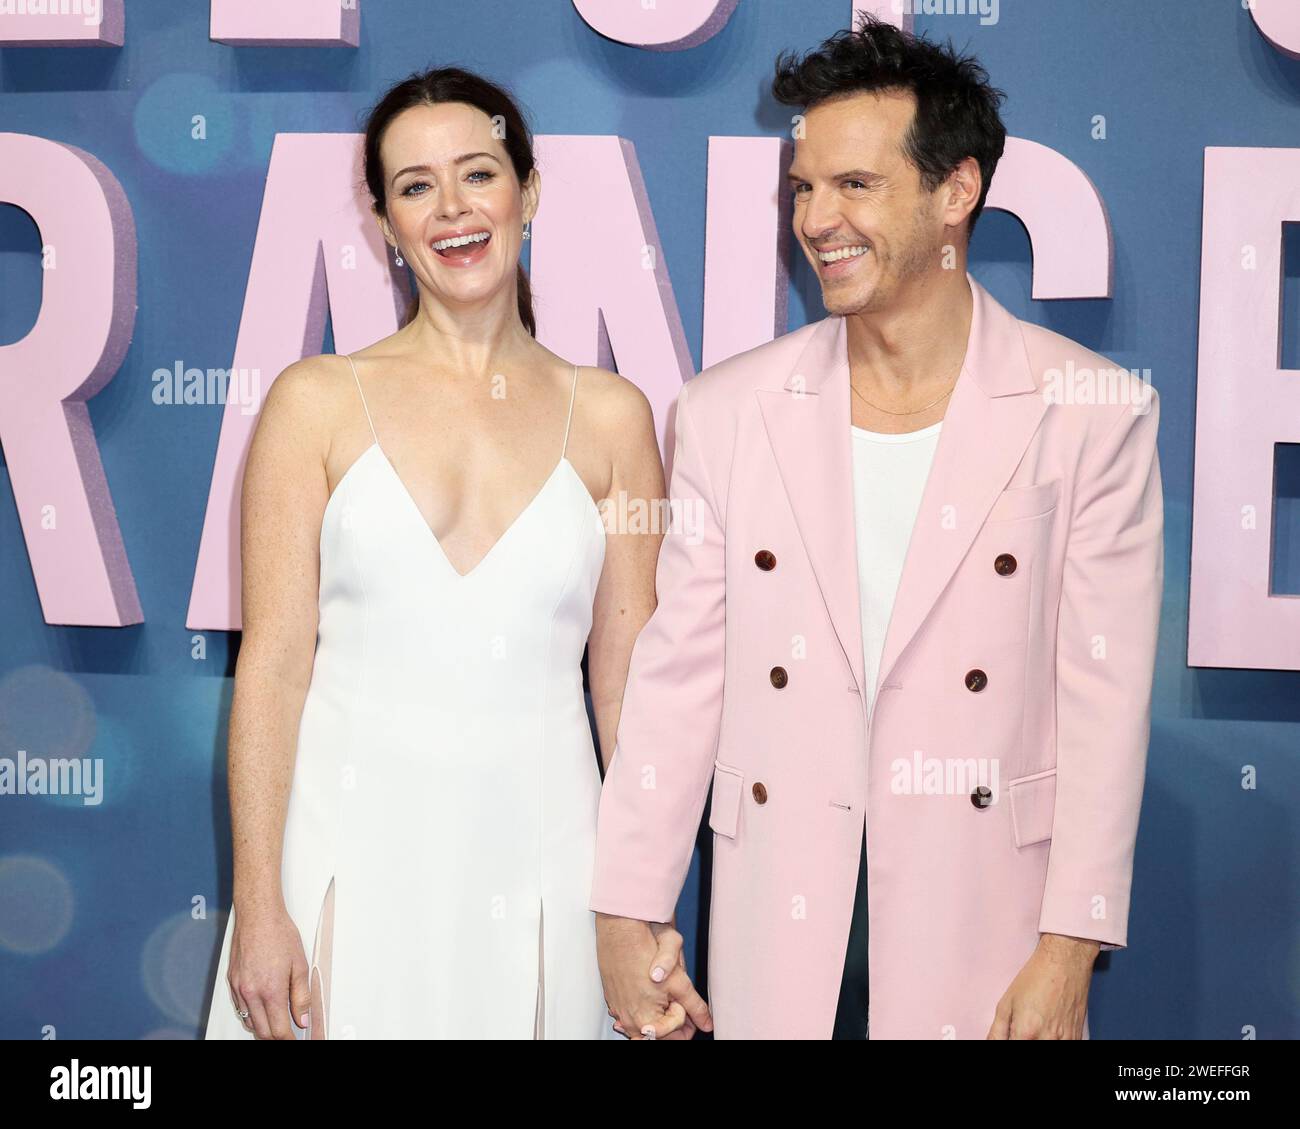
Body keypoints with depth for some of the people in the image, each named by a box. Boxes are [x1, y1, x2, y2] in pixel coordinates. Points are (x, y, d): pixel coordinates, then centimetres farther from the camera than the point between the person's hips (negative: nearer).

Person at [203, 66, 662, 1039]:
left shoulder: (610, 416, 3)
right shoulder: (318, 402, -1)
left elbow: (628, 678, 4)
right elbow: (272, 664, -4)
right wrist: (258, 909, -8)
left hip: (537, 848, 1)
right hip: (352, 845, -1)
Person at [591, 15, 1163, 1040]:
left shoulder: (1090, 412, -5)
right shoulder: (729, 411, 1)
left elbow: (1104, 695, -5)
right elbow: (677, 678, 3)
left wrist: (1069, 952, -9)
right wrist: (625, 917, 2)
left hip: (986, 921, -1)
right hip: (777, 939, 2)